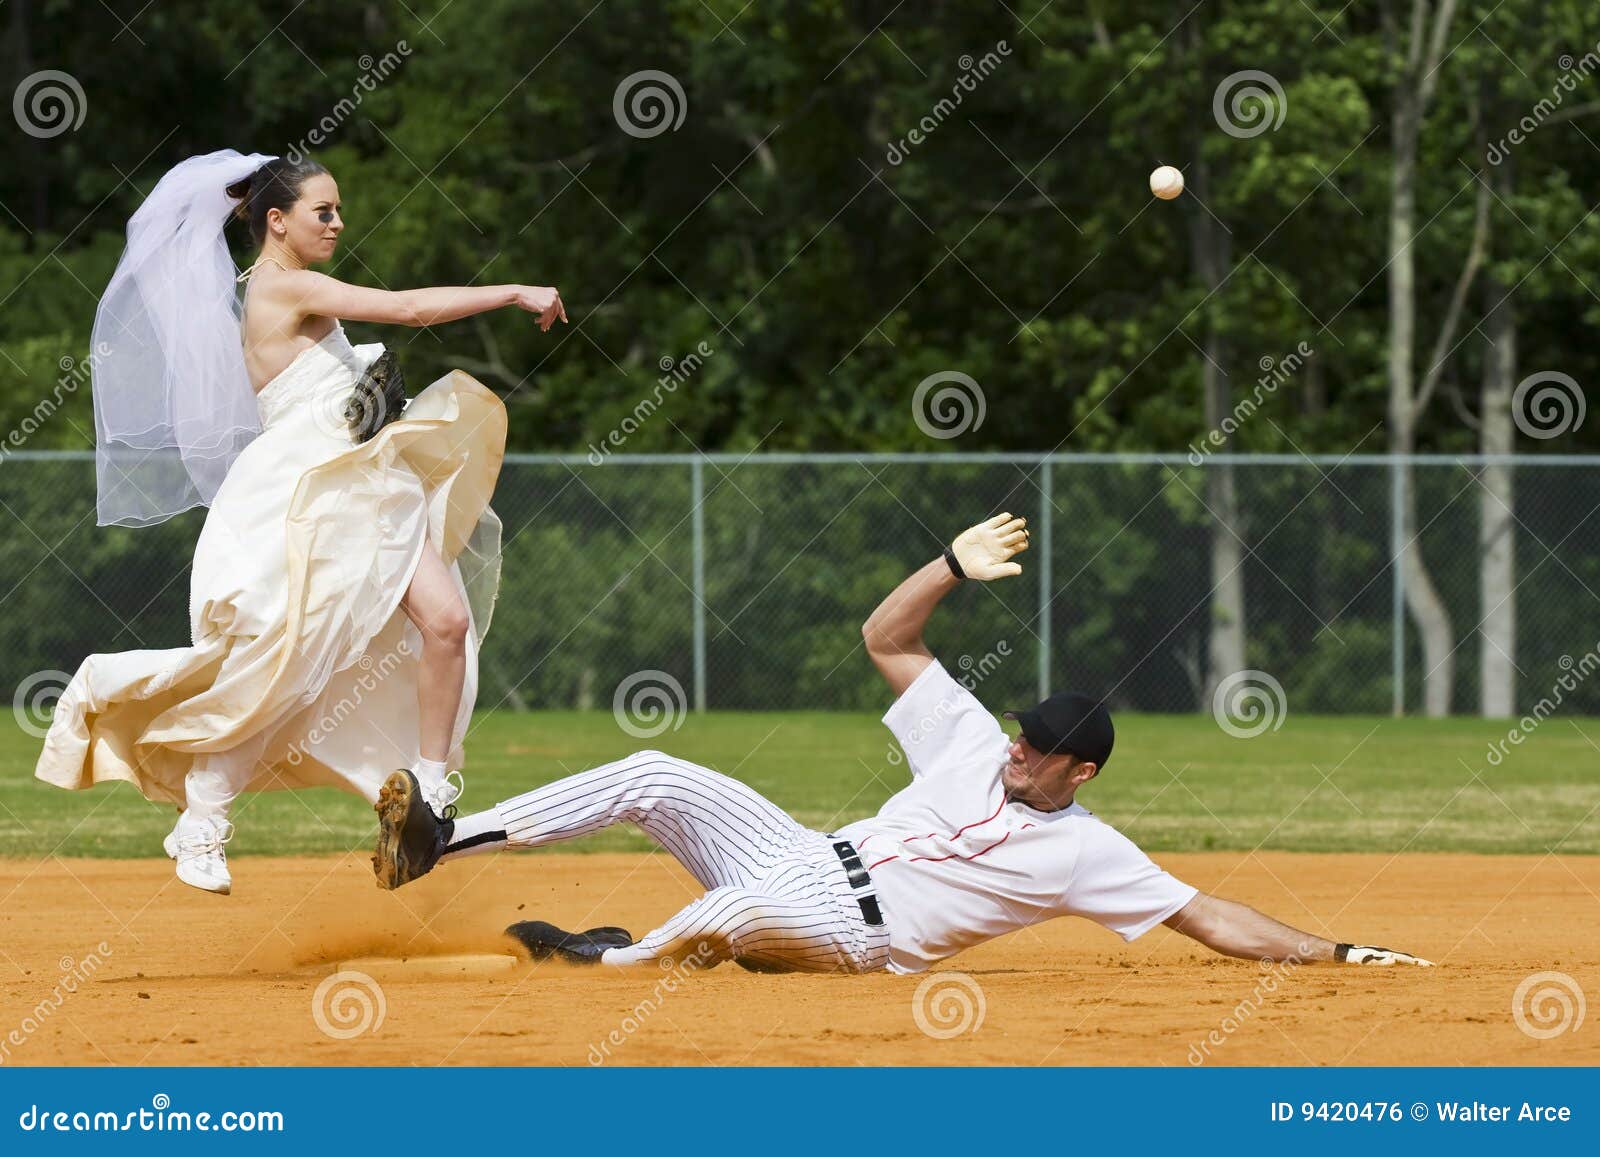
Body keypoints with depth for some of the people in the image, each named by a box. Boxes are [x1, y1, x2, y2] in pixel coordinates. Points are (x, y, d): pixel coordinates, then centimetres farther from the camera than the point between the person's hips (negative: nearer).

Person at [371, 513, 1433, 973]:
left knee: (746, 910, -40)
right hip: (802, 857, 6)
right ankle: (441, 844, -12)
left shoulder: (1086, 852, -4)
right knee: (654, 776, -9)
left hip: (847, 935, -6)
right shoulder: (974, 744, 11)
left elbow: (1210, 919, -8)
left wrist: (1336, 952, -18)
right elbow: (888, 637, 13)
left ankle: (617, 956, -12)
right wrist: (955, 567, -3)